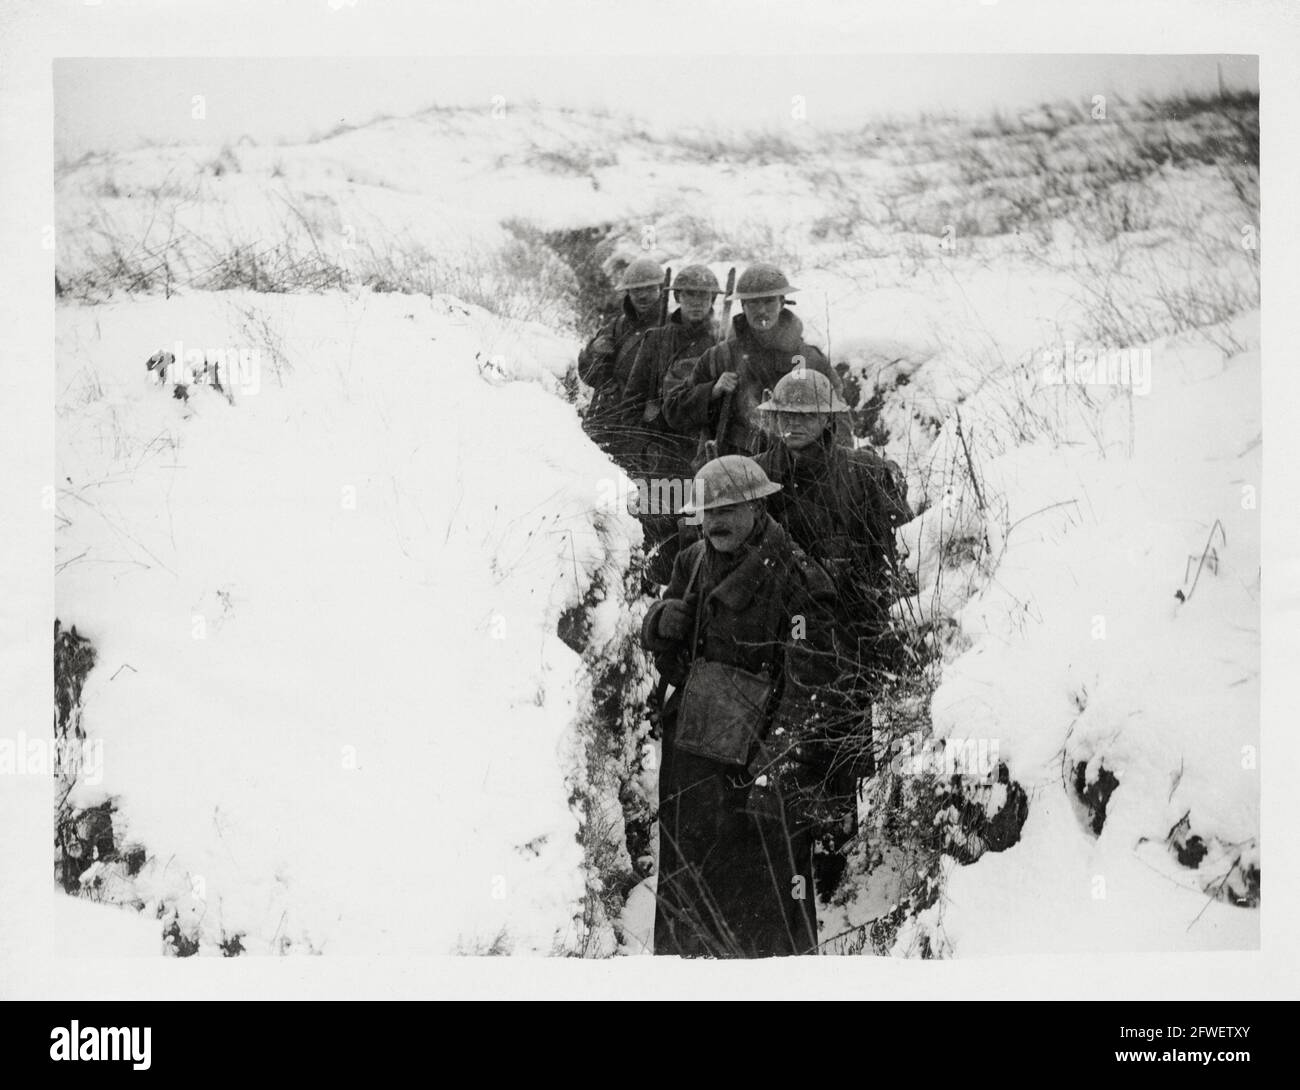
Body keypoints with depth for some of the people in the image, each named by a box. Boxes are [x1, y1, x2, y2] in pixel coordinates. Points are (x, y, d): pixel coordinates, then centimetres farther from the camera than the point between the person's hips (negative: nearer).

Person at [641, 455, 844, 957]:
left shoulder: (796, 577, -11)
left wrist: (785, 757, -21)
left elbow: (810, 679, -15)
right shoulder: (693, 563, 10)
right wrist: (663, 619, -3)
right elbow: (659, 643, 21)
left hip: (760, 752, -6)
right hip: (691, 749, 7)